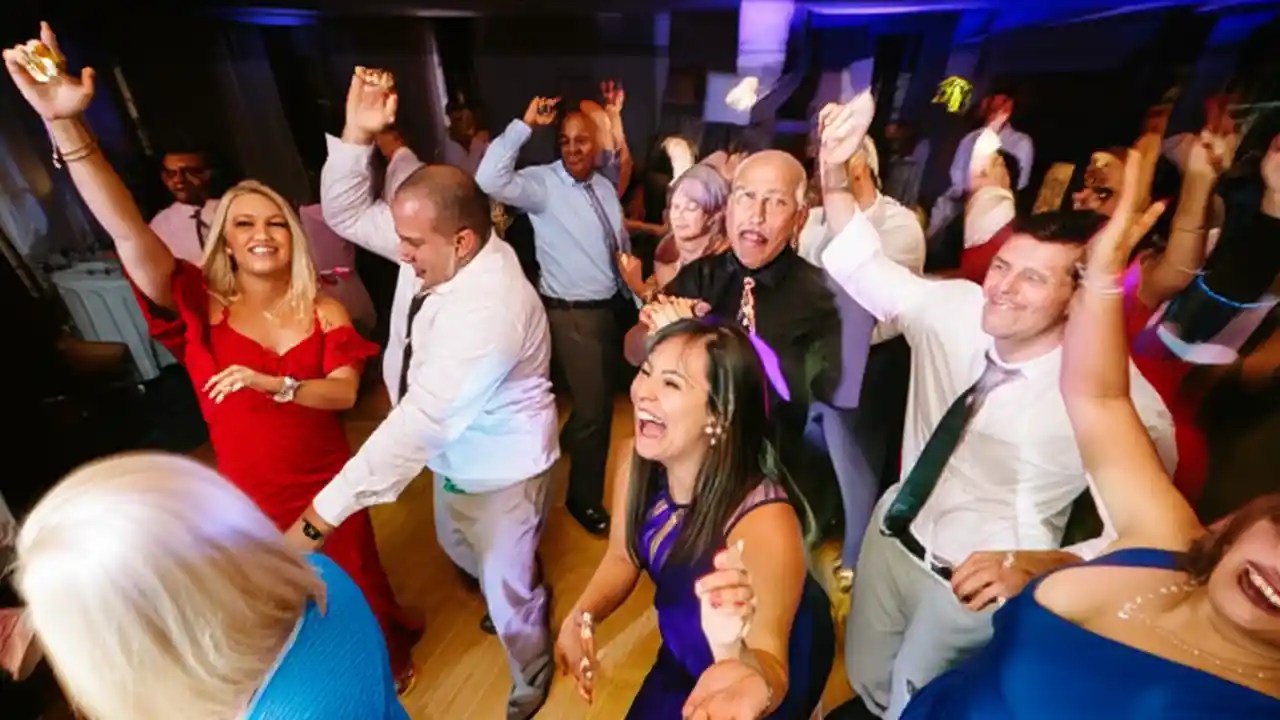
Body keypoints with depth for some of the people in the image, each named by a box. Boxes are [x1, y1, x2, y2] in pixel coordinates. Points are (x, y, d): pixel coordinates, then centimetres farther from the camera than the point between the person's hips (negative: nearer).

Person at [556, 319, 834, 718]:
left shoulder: (764, 524, -41)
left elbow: (771, 671, -35)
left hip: (765, 660, -4)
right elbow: (622, 558, -5)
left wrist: (744, 677, -58)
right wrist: (579, 618, -22)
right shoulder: (638, 467, -22)